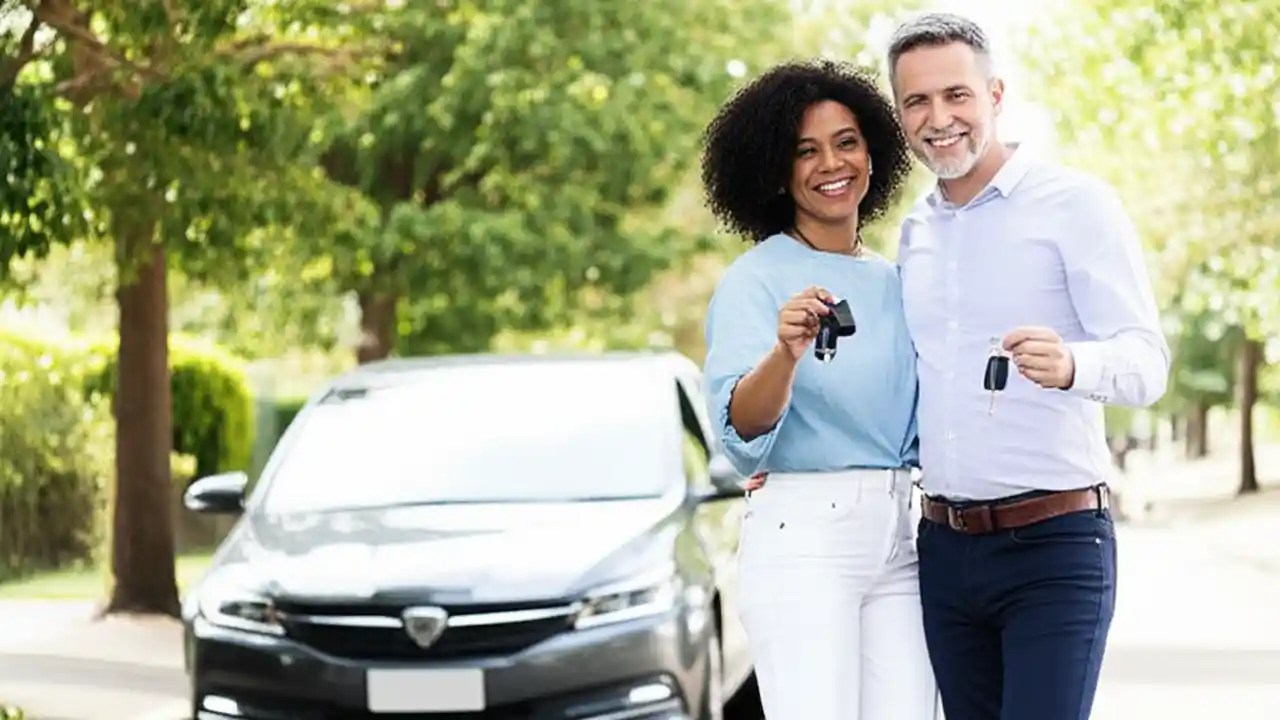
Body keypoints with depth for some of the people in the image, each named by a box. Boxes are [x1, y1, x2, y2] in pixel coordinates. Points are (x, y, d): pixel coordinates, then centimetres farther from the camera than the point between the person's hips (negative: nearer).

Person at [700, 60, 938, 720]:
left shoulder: (893, 283, 14)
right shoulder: (754, 279, -3)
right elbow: (741, 423, -18)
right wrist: (785, 354, -36)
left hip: (898, 535, 6)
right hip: (802, 535, -6)